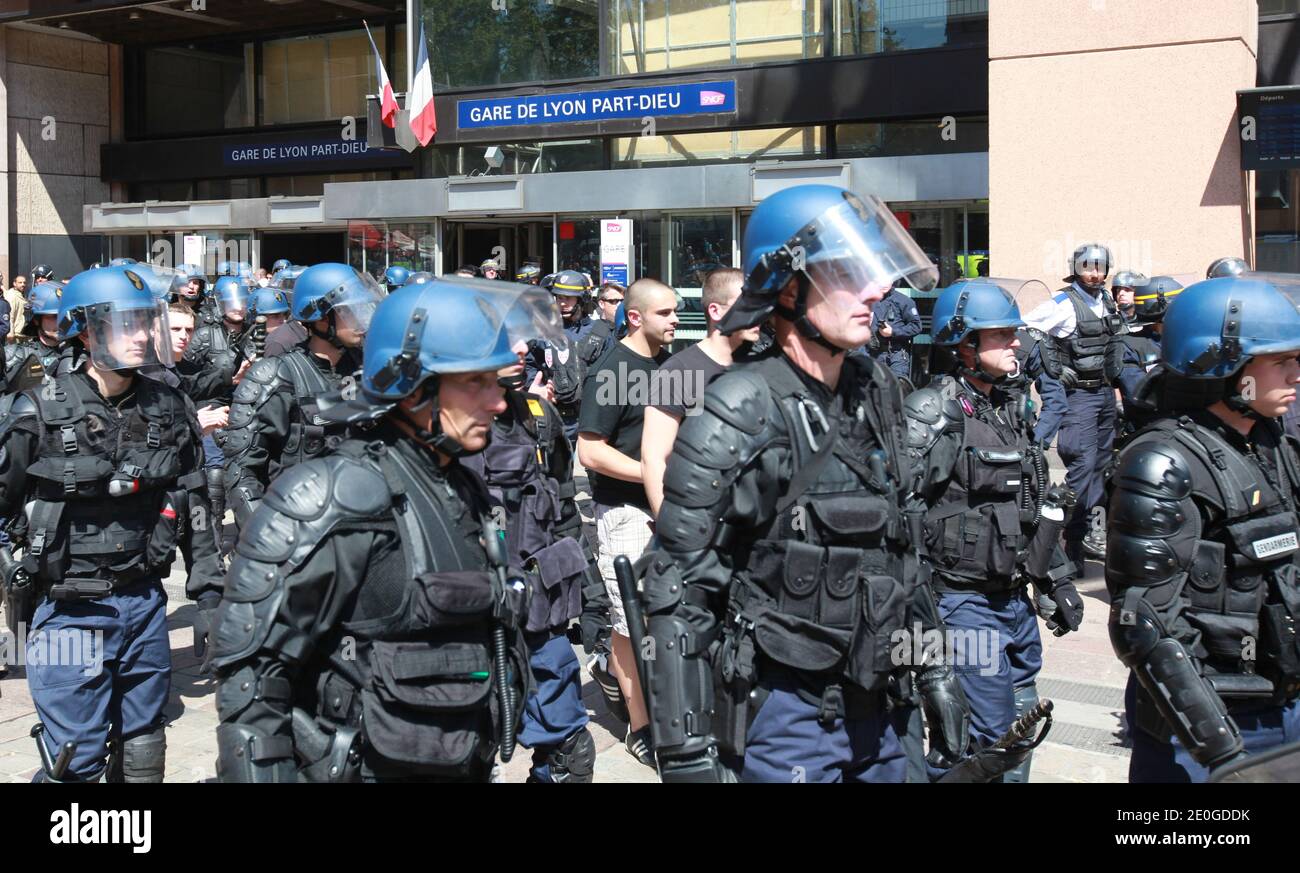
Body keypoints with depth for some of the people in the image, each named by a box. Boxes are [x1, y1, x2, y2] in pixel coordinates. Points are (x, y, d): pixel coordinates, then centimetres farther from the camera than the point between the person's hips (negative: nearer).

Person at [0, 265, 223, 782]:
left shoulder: (168, 409, 2)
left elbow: (194, 508, 9)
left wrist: (210, 593, 8)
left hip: (145, 603, 4)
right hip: (72, 613, -4)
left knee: (143, 748, 16)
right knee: (77, 761, 2)